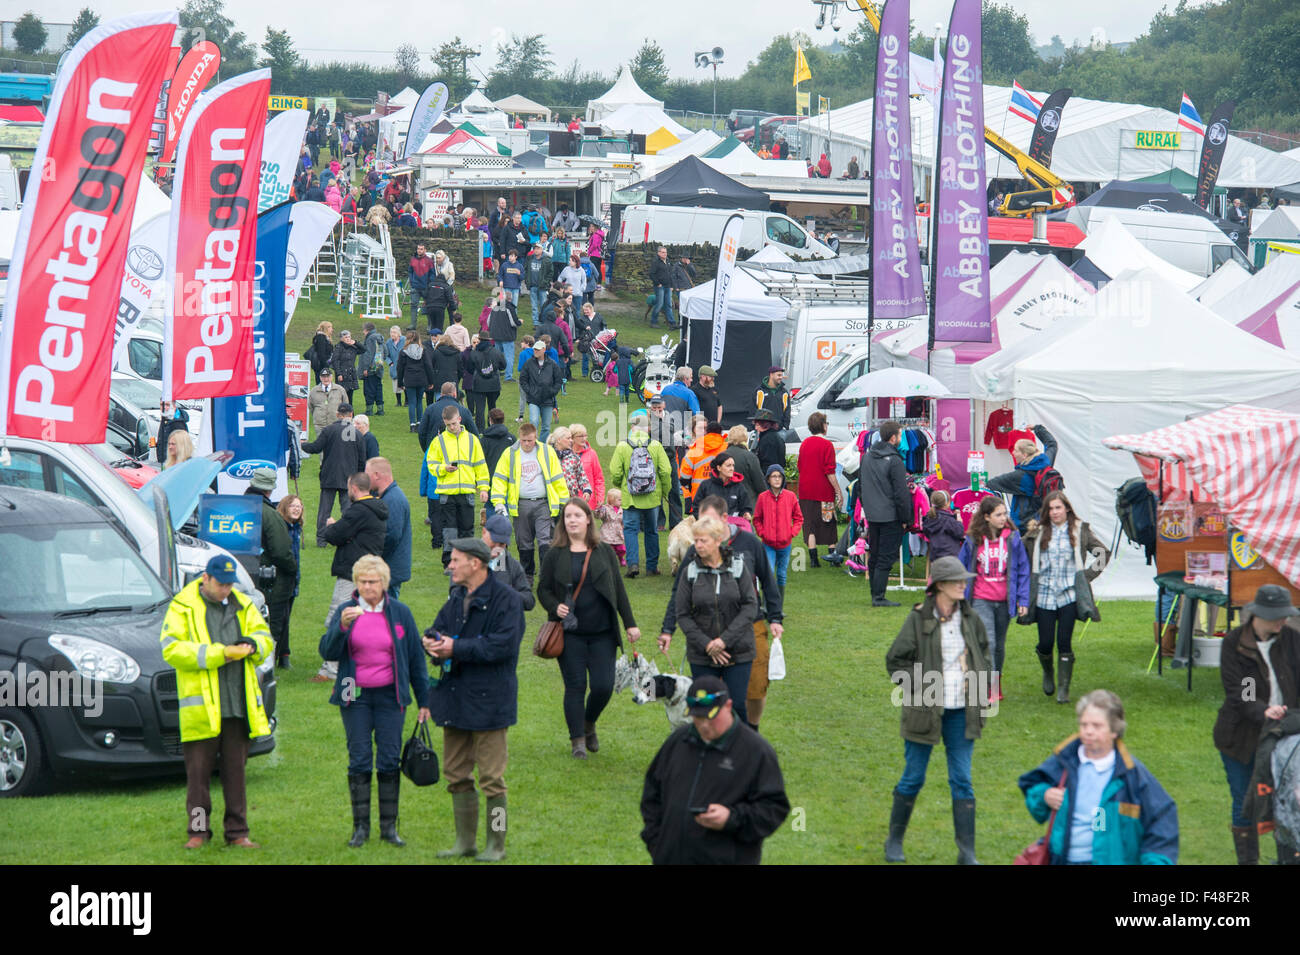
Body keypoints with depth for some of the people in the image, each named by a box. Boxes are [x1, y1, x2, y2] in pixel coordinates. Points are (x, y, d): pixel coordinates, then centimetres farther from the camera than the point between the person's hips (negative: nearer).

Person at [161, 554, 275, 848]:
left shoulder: (242, 605, 14)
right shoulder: (183, 607, -2)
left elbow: (264, 636, 19)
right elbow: (172, 649, -11)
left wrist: (253, 645, -7)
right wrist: (220, 653, -16)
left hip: (238, 704, 4)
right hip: (201, 705, -4)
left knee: (235, 770, 7)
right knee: (198, 772, -1)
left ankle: (237, 832, 12)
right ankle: (198, 830, 9)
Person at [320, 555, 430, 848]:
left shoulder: (400, 613, 2)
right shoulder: (345, 610, 2)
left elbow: (416, 657, 7)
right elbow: (327, 652, -7)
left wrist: (424, 700, 6)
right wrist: (342, 626, -25)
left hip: (390, 695, 0)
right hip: (355, 696, 0)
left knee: (390, 761, 0)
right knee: (359, 760, 0)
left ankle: (389, 826, 8)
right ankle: (360, 826, 7)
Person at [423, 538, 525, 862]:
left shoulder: (505, 599, -12)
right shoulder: (457, 598, 13)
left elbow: (503, 644, -22)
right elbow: (439, 629, 16)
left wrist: (457, 648, -20)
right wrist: (433, 642, -8)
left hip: (488, 699, -8)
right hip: (455, 698, 8)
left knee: (492, 778, -2)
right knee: (457, 775, 13)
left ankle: (496, 845, 7)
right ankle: (465, 841, 23)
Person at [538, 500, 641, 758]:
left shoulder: (605, 552, 6)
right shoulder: (555, 555, 2)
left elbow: (619, 589, 9)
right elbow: (543, 589, 7)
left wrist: (630, 623, 6)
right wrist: (555, 607, -14)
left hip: (602, 633, 1)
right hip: (570, 633, -1)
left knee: (603, 686, -3)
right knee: (575, 686, -1)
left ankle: (589, 725, 25)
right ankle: (577, 739, 11)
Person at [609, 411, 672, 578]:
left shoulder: (622, 447, -8)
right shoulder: (656, 446, -5)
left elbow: (615, 473, -8)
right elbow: (666, 472, -6)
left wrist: (618, 486, 14)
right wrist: (665, 493, 9)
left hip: (630, 499, -2)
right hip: (653, 499, 2)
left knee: (630, 529, 6)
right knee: (652, 531, 13)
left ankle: (633, 563, -11)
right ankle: (652, 567, 18)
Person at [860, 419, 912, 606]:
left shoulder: (866, 456, 9)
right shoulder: (894, 460, -15)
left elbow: (860, 487, 18)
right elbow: (901, 493, -15)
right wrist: (905, 518, -7)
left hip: (871, 515, 7)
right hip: (890, 517, -7)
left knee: (874, 557, 14)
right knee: (885, 559, -4)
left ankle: (875, 595, 19)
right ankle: (879, 597, -6)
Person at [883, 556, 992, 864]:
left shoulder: (969, 618, 3)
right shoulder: (919, 619, -10)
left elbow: (983, 650, 20)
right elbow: (895, 660, -6)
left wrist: (982, 686, 9)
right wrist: (920, 688, -10)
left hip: (961, 712, 3)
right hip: (925, 710, -3)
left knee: (962, 780, 2)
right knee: (913, 778, 7)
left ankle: (967, 852, 6)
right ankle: (894, 841, 24)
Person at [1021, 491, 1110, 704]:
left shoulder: (1080, 530, 3)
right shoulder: (1038, 533, 5)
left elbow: (1104, 554, 9)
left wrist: (1087, 575, 1)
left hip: (1069, 596, -1)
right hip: (1043, 596, 1)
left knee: (1064, 642, -6)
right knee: (1045, 643, 2)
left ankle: (1063, 688, 3)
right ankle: (1048, 674, 32)